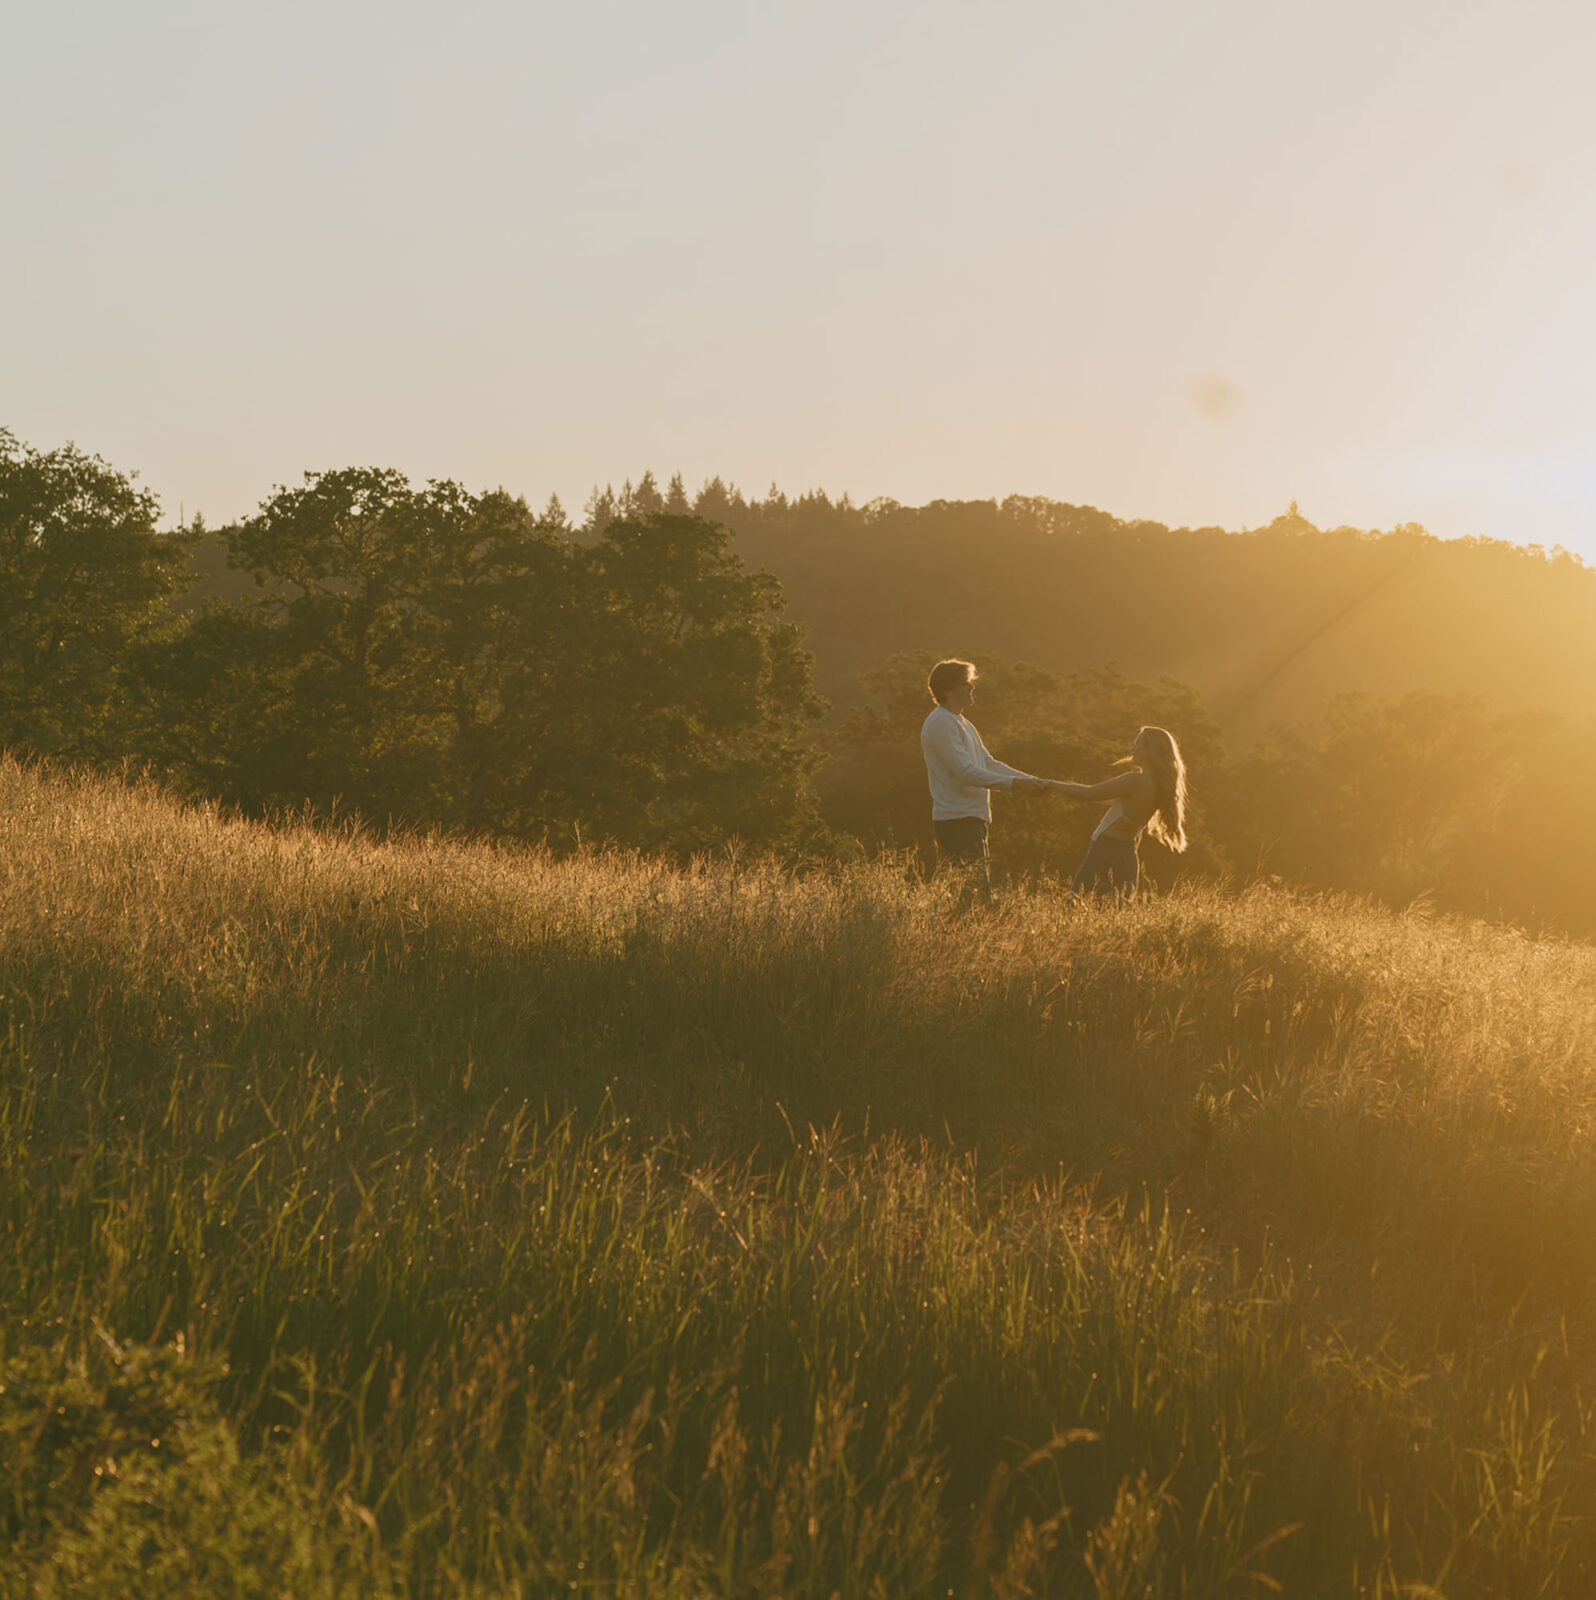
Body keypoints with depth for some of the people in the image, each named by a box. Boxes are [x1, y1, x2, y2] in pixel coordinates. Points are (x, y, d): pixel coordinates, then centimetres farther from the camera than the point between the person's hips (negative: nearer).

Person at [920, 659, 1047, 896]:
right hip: (956, 820, -11)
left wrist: (1030, 781, 10)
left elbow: (989, 764, 20)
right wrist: (1013, 784, -21)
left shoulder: (963, 724, 21)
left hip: (974, 819, 11)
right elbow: (966, 773, -20)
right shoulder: (940, 724, -13)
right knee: (974, 890, -16)